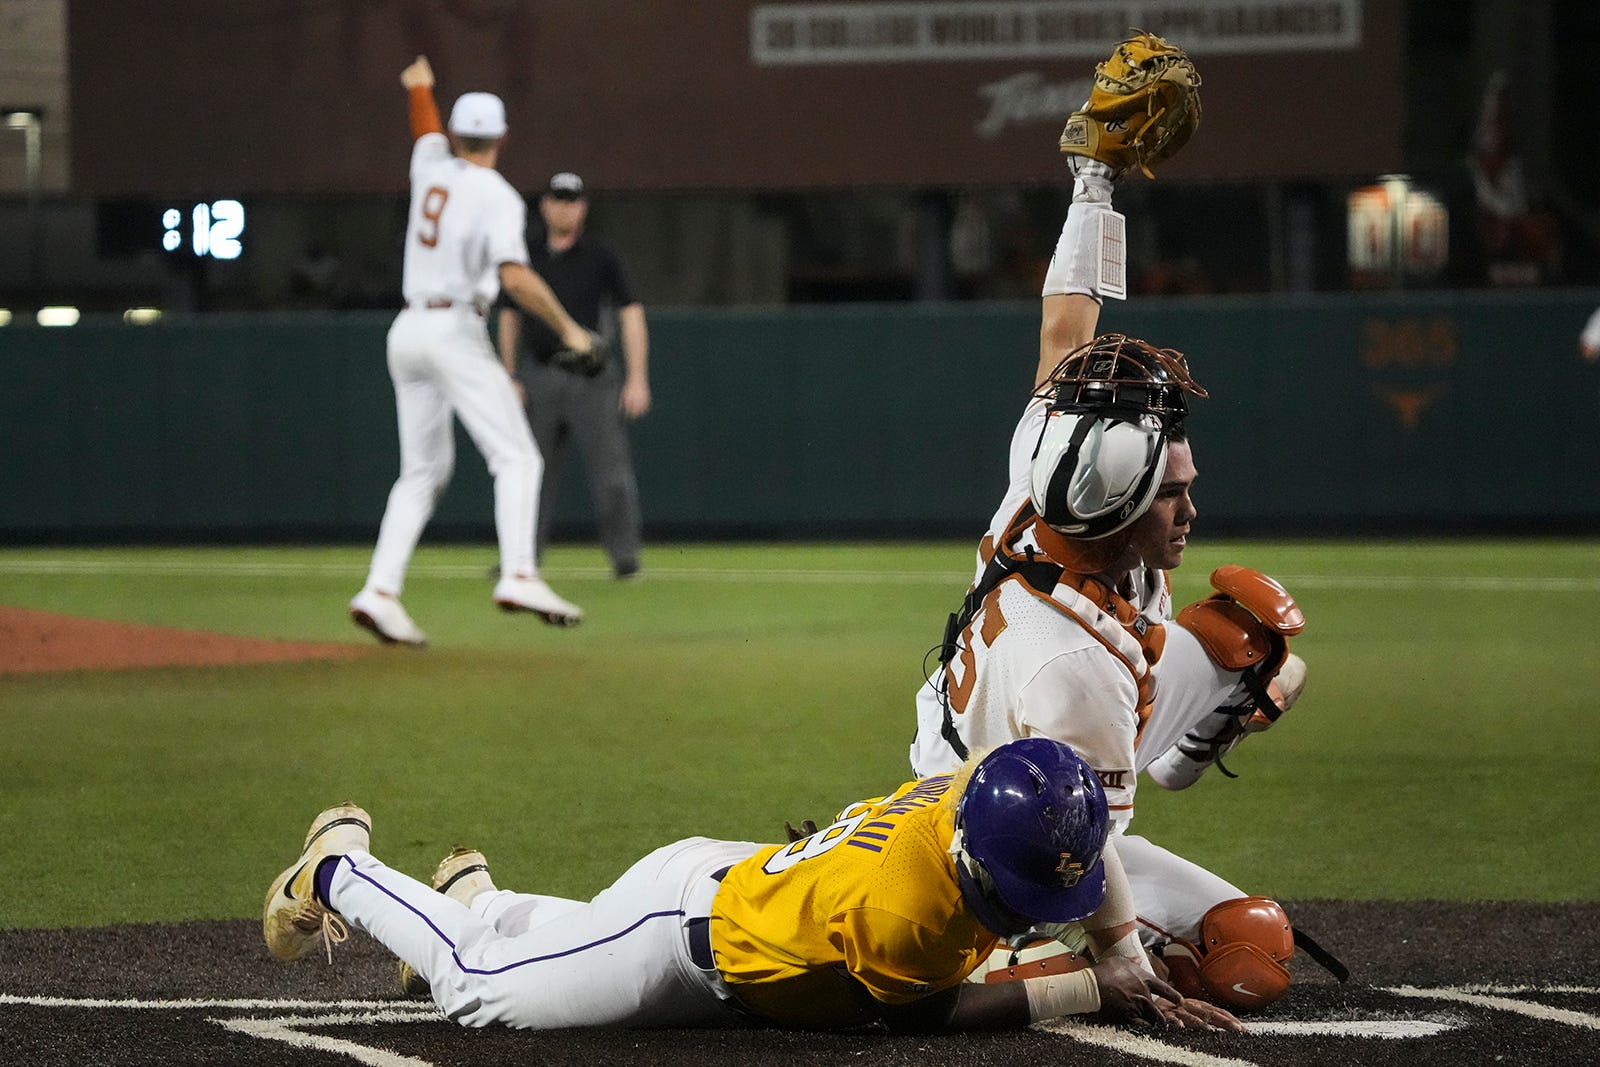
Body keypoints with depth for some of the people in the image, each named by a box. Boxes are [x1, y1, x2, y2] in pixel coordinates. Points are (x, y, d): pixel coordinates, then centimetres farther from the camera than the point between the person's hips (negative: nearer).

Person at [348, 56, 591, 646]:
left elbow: (428, 135, 36)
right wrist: (567, 327, -17)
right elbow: (513, 275, -23)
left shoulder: (431, 170, 11)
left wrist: (420, 89, 56)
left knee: (423, 470, 11)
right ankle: (518, 575, -30)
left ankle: (380, 591, -2)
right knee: (516, 457, -10)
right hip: (455, 330, -7)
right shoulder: (496, 195, -8)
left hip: (407, 332, 7)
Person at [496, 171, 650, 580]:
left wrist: (637, 378, -12)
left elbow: (631, 314, -3)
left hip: (591, 378, -3)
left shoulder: (601, 256, 0)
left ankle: (624, 556, -4)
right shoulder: (528, 256, 10)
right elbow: (510, 316, 16)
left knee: (611, 473, -7)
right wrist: (510, 378, 9)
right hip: (540, 377, 3)